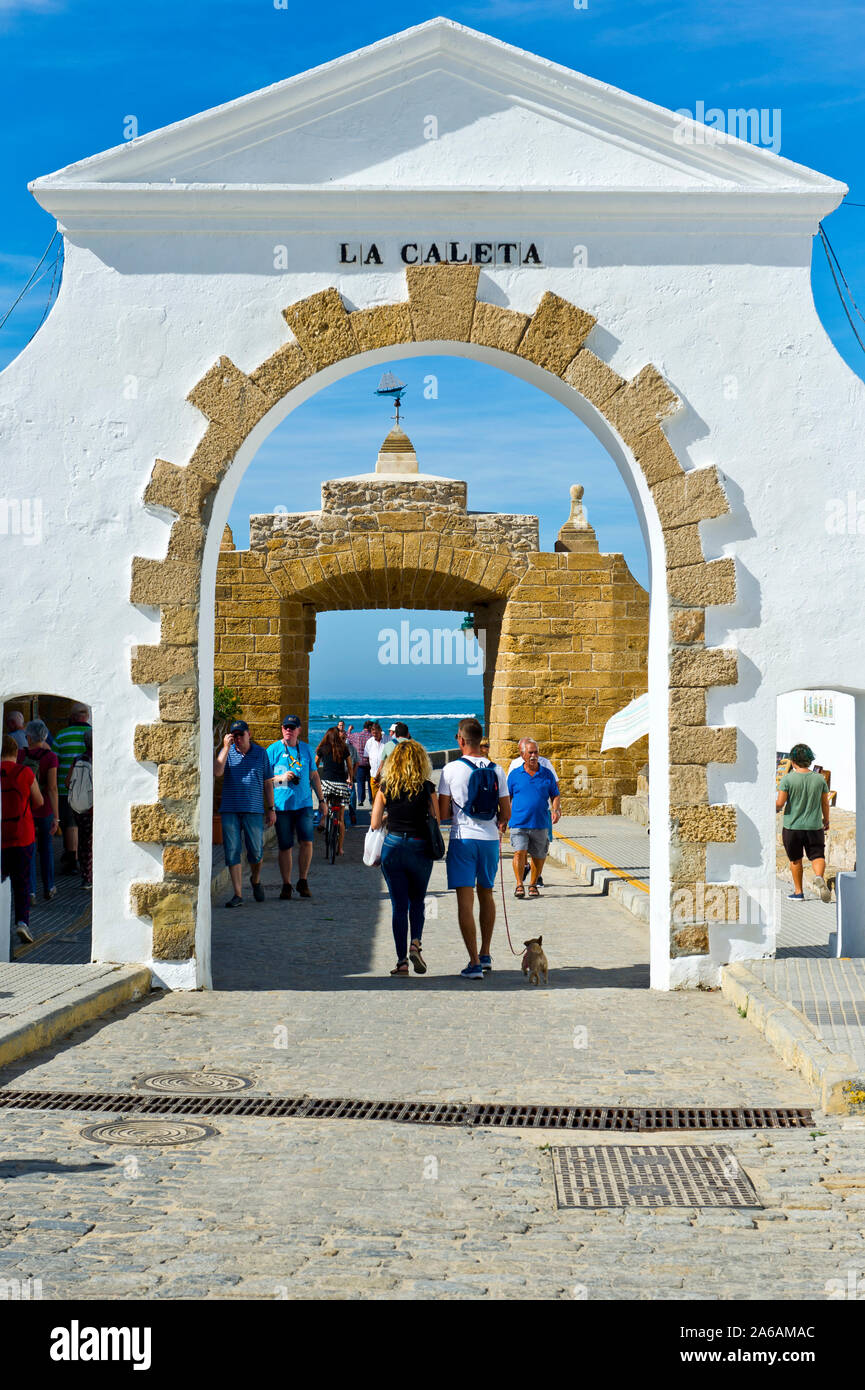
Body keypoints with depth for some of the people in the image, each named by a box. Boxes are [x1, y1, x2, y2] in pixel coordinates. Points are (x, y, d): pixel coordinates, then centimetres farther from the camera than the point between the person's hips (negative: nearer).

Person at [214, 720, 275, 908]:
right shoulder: (228, 752, 6)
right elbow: (217, 772, -13)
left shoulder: (261, 753, 7)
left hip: (253, 810, 0)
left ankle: (255, 880, 30)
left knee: (256, 852, 0)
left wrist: (271, 809, 8)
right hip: (229, 810, 0)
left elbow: (268, 783, 11)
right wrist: (226, 748, -13)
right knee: (232, 852, -2)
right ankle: (237, 894, 2)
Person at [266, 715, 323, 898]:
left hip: (304, 804, 2)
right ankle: (286, 885, 11)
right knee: (285, 847, 1)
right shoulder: (273, 749, 2)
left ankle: (303, 881, 8)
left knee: (307, 842, -7)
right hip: (282, 805, -2)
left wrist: (322, 800, 16)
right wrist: (281, 778, -13)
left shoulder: (306, 749, 11)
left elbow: (314, 776, 18)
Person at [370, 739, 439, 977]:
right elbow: (436, 821, -2)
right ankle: (415, 944, -5)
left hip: (392, 848, 1)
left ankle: (402, 960, 3)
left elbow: (375, 824, -1)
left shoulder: (385, 788, -2)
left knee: (399, 905, 7)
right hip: (420, 849, -1)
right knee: (417, 902, 18)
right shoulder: (427, 788, -6)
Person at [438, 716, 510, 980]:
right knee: (486, 893, 21)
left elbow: (442, 813, -5)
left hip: (463, 839, -4)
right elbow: (506, 813, 4)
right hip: (490, 839, 4)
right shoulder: (496, 770, 2)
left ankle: (474, 963, -8)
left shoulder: (451, 769, -6)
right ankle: (485, 955, 29)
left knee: (465, 900, -3)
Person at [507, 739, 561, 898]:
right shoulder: (514, 775, 4)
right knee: (519, 852, -16)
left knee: (538, 856, 8)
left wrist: (556, 810, -6)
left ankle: (533, 885, 26)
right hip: (519, 823, -2)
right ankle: (519, 885, -8)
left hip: (540, 823, 2)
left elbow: (555, 795, 13)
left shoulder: (547, 774, 7)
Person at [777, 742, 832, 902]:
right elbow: (825, 803, 5)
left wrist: (776, 807, 9)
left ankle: (798, 892, 21)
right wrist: (826, 820, 20)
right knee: (817, 855, 7)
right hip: (815, 826, 1)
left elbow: (780, 803, -14)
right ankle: (819, 877, -25)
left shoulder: (788, 779, -11)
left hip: (792, 826, -1)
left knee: (795, 859, 14)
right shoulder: (820, 779, -2)